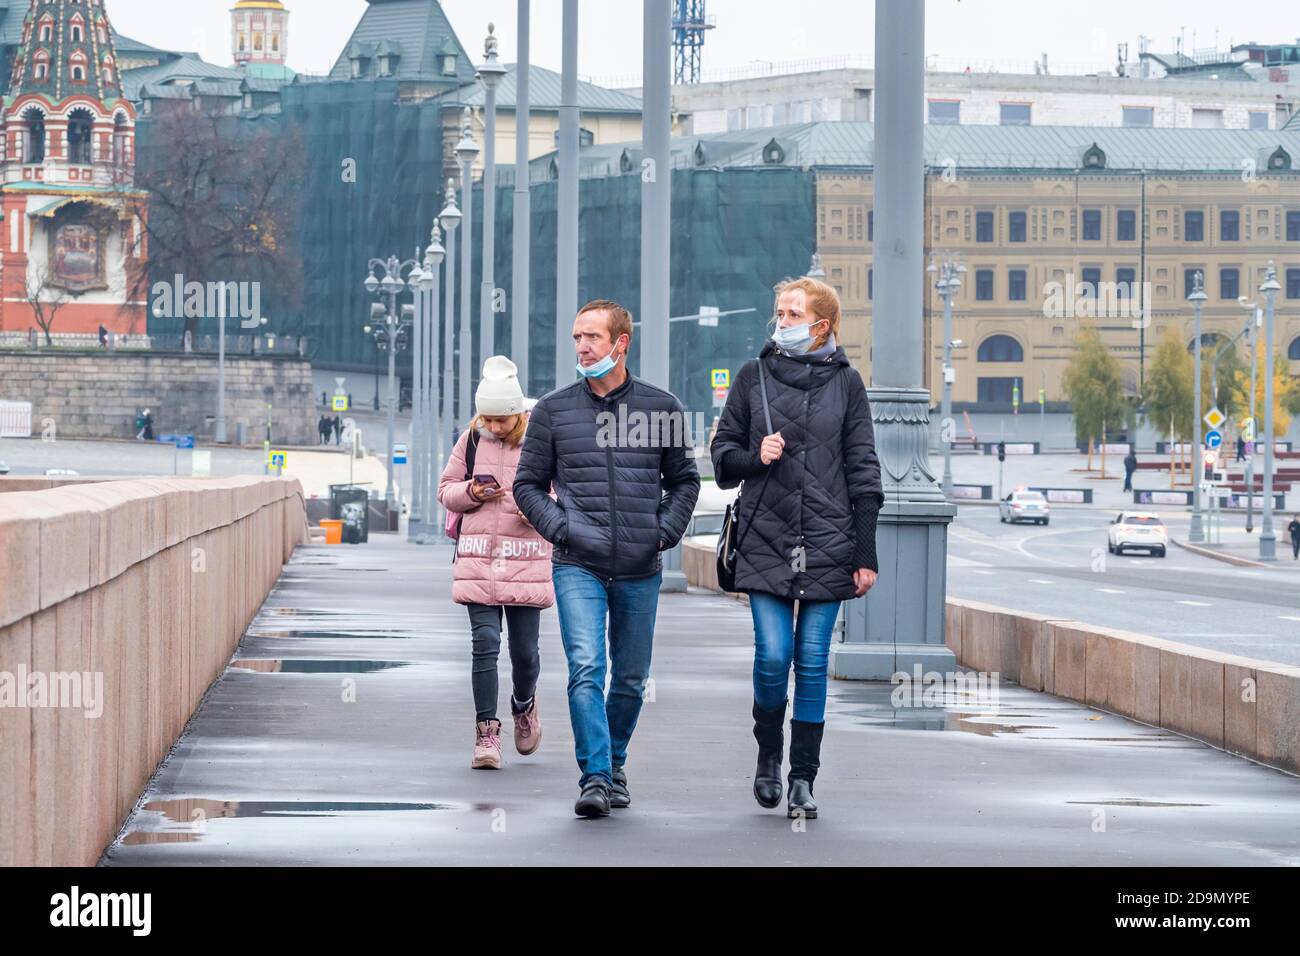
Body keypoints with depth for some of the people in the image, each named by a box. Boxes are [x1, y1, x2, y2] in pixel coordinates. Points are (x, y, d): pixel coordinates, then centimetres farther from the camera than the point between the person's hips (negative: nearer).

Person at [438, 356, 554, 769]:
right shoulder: (471, 440, 5)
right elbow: (445, 489, 13)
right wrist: (471, 492, -8)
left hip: (527, 561, -1)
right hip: (478, 559, 1)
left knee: (524, 648, 4)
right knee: (485, 643, -7)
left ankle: (524, 706, 35)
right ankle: (486, 732, -1)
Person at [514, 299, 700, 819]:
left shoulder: (661, 407, 5)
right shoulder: (553, 410, 3)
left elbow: (683, 480, 16)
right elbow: (528, 483, 10)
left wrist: (665, 532, 1)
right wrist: (561, 528, -5)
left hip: (641, 570, 2)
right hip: (578, 566, -2)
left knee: (630, 679, 11)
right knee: (586, 669, -17)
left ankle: (614, 764, 31)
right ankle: (594, 778, -19)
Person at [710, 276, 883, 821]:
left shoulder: (845, 382, 4)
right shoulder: (754, 376, 6)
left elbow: (863, 471, 5)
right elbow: (723, 450, 13)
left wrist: (866, 554, 1)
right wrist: (755, 457, -10)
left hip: (827, 543, 0)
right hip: (766, 540, 0)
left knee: (812, 663, 0)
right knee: (773, 656, -9)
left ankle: (803, 780, 9)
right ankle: (768, 755, 16)